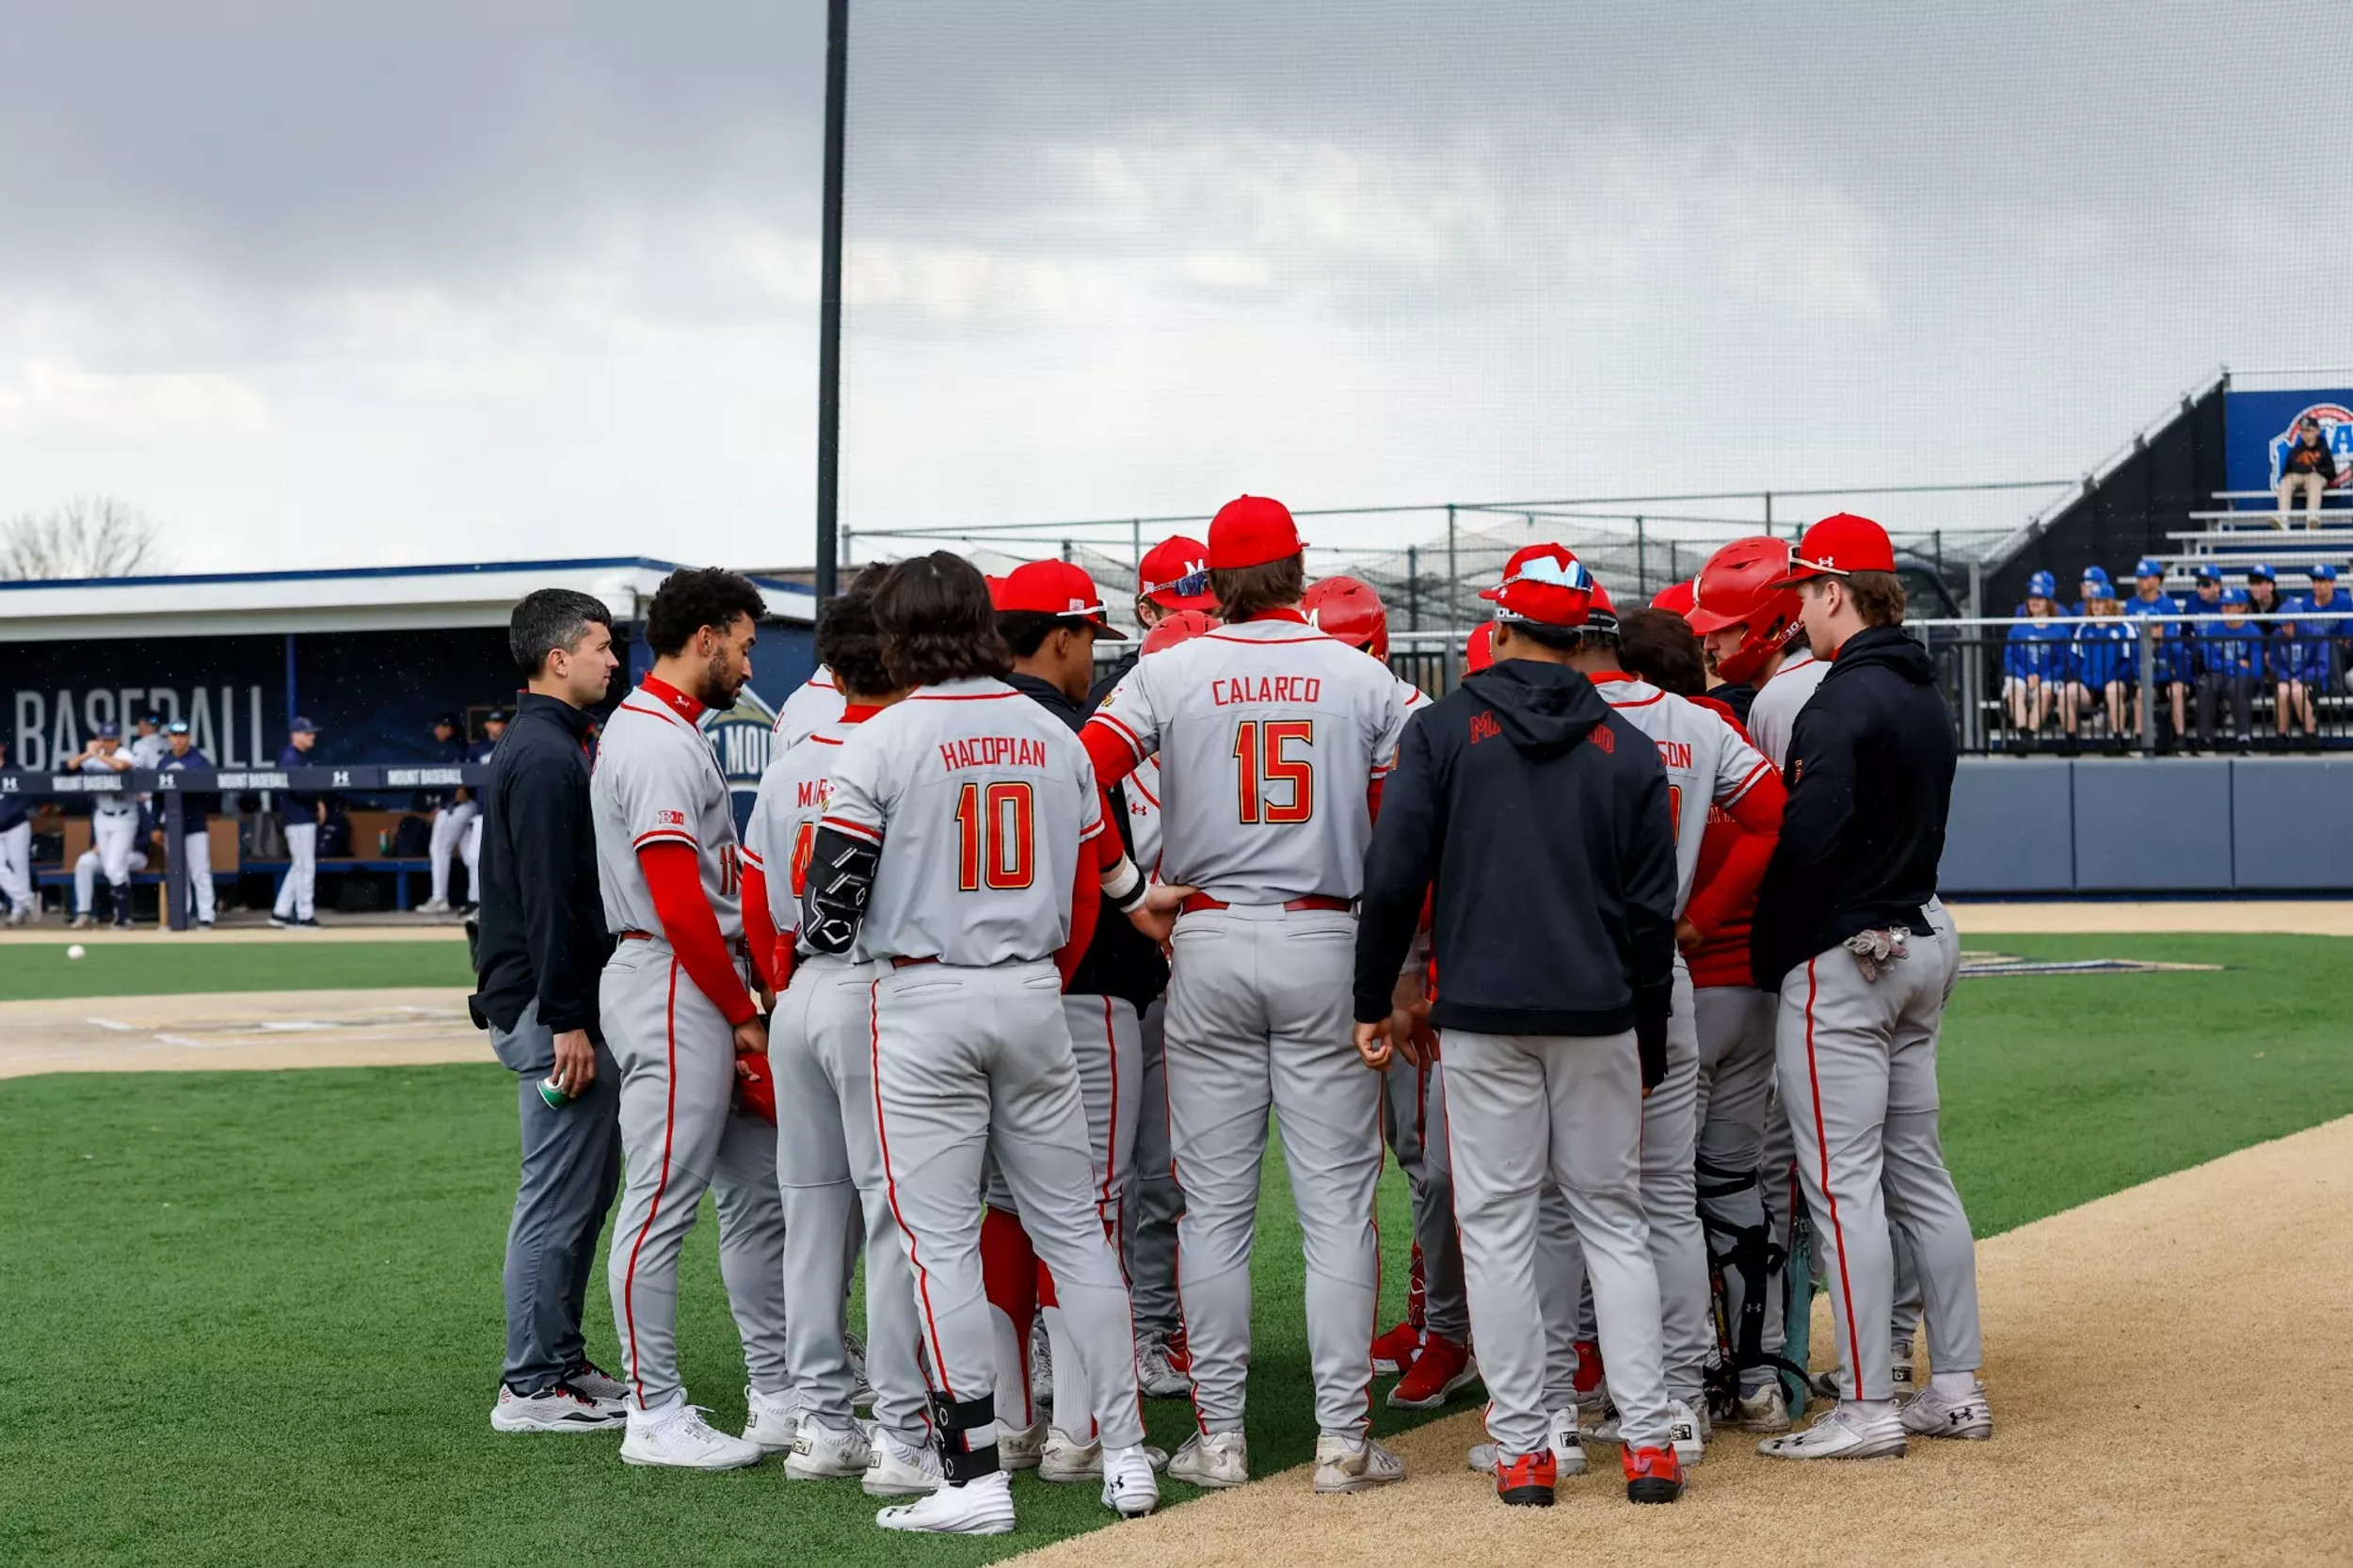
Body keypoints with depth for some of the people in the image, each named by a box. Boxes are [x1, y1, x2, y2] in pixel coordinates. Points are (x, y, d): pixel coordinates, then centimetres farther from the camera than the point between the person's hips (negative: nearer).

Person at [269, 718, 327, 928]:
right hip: (298, 819, -10)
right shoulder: (289, 758, -14)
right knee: (305, 866, -5)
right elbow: (296, 788, -25)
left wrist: (318, 802, 5)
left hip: (306, 817, 10)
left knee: (299, 867, 13)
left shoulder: (303, 757, 16)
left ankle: (280, 912, 17)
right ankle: (305, 915, 0)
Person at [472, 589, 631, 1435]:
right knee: (558, 1198, -6)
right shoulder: (546, 756, -15)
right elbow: (546, 897, -21)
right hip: (549, 1010, -11)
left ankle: (564, 1364, 23)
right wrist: (566, 1023, -22)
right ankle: (531, 1389, 0)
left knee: (587, 1188, 16)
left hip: (558, 1005, 11)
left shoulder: (548, 747, 18)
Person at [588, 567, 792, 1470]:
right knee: (662, 1204, -5)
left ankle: (779, 1401, 17)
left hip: (710, 995, 11)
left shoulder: (666, 732, 19)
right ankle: (655, 1417, 1)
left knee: (758, 1193, 12)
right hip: (672, 989, -11)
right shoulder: (659, 743, -14)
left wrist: (744, 1007, 15)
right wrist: (744, 1014, -13)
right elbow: (679, 904, -20)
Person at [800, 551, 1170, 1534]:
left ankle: (973, 1476, -2)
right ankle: (1126, 1457, 10)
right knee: (1073, 1225, 9)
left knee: (941, 1240, 0)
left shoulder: (882, 740, -7)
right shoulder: (1056, 738, 7)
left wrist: (820, 941, 12)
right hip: (1033, 994, 4)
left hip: (924, 1001, -4)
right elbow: (1090, 890, 13)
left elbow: (832, 896, -9)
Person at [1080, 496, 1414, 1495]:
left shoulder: (1171, 673, -1)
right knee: (1337, 1198, 4)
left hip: (1209, 942, 0)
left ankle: (1217, 1436, 10)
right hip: (1327, 942, 0)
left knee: (1214, 1201, 7)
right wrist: (1395, 964, 6)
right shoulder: (1362, 677, 0)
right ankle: (1343, 1436, 5)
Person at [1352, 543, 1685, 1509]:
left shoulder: (1442, 729, 0)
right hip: (1597, 1014, 2)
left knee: (1497, 1222, 3)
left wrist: (1374, 1003, 6)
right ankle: (1647, 1440, 5)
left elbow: (1394, 877, -5)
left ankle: (1522, 1447, 4)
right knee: (1613, 1219, 9)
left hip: (1481, 1010, -2)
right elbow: (1652, 912, 7)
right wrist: (1650, 1045, 15)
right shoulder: (1628, 750, 6)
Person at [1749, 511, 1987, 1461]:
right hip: (1922, 942, 10)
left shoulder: (1847, 698, -17)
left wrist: (1766, 956, -10)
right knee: (1917, 1172, 14)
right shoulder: (1925, 695, 13)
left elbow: (1808, 842, -23)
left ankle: (1866, 1409, -5)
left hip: (1843, 957, -10)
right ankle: (1956, 1389, 17)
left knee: (1844, 1183, -6)